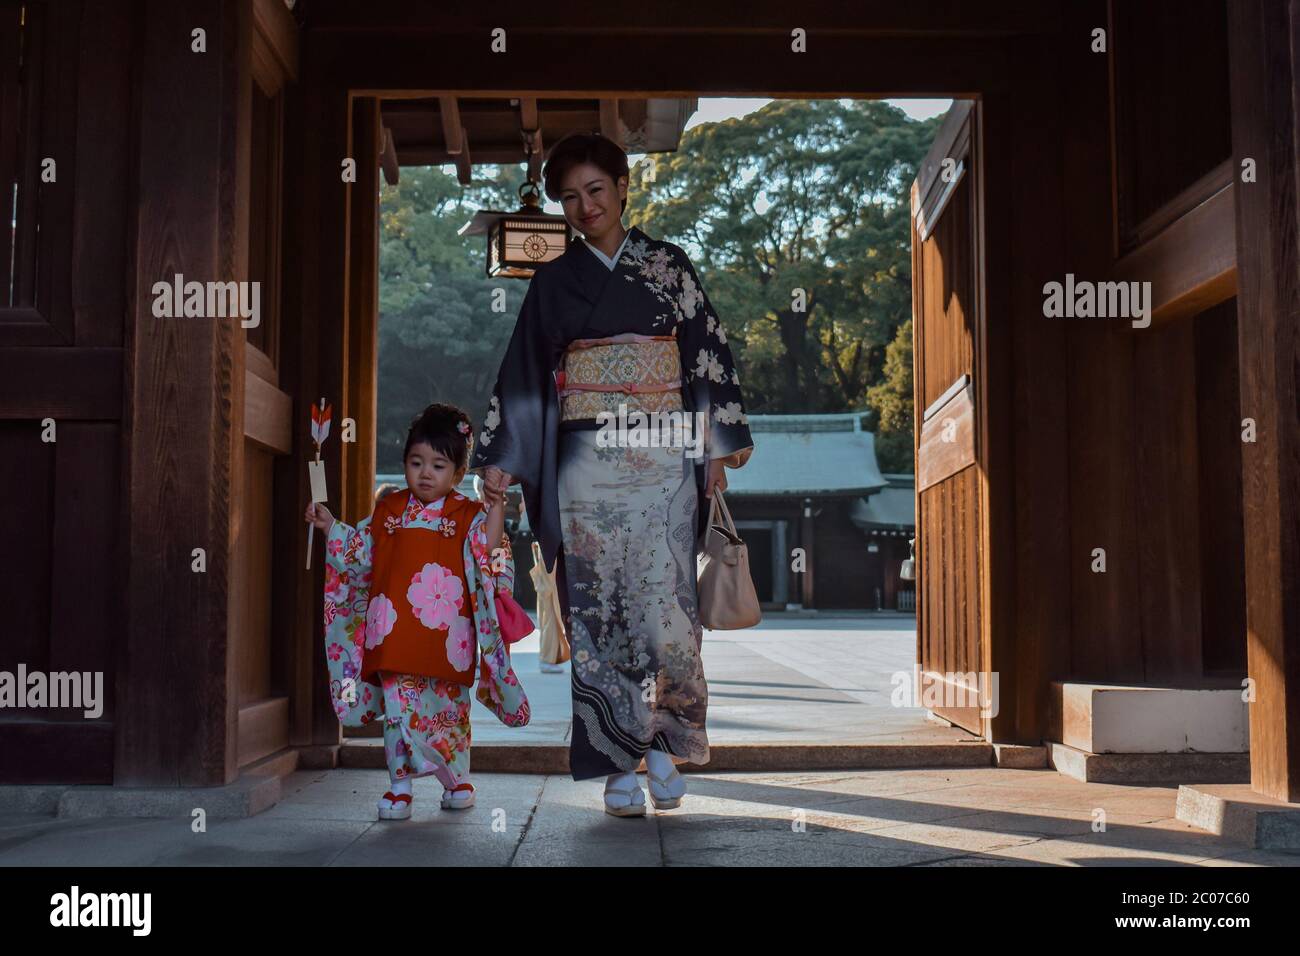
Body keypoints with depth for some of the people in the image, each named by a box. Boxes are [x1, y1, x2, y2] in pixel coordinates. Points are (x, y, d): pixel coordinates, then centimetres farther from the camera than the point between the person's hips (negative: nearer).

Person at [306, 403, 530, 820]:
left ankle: (458, 781, 26)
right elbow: (359, 551, 20)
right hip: (395, 634, 2)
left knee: (449, 708, 9)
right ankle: (399, 788, 9)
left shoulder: (467, 515, 2)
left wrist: (496, 507, -19)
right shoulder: (388, 510, 10)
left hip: (447, 637, -2)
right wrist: (330, 526, 12)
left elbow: (487, 556, -11)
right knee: (399, 709, 0)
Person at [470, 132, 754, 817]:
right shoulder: (554, 280, 11)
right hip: (585, 465, 1)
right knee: (599, 611, -2)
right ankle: (620, 765, 4)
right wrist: (500, 457, 4)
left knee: (663, 604, -8)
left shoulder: (668, 265, 9)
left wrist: (719, 445, 1)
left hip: (663, 460, -1)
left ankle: (663, 747, 8)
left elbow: (709, 354, 7)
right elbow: (523, 373, 10)